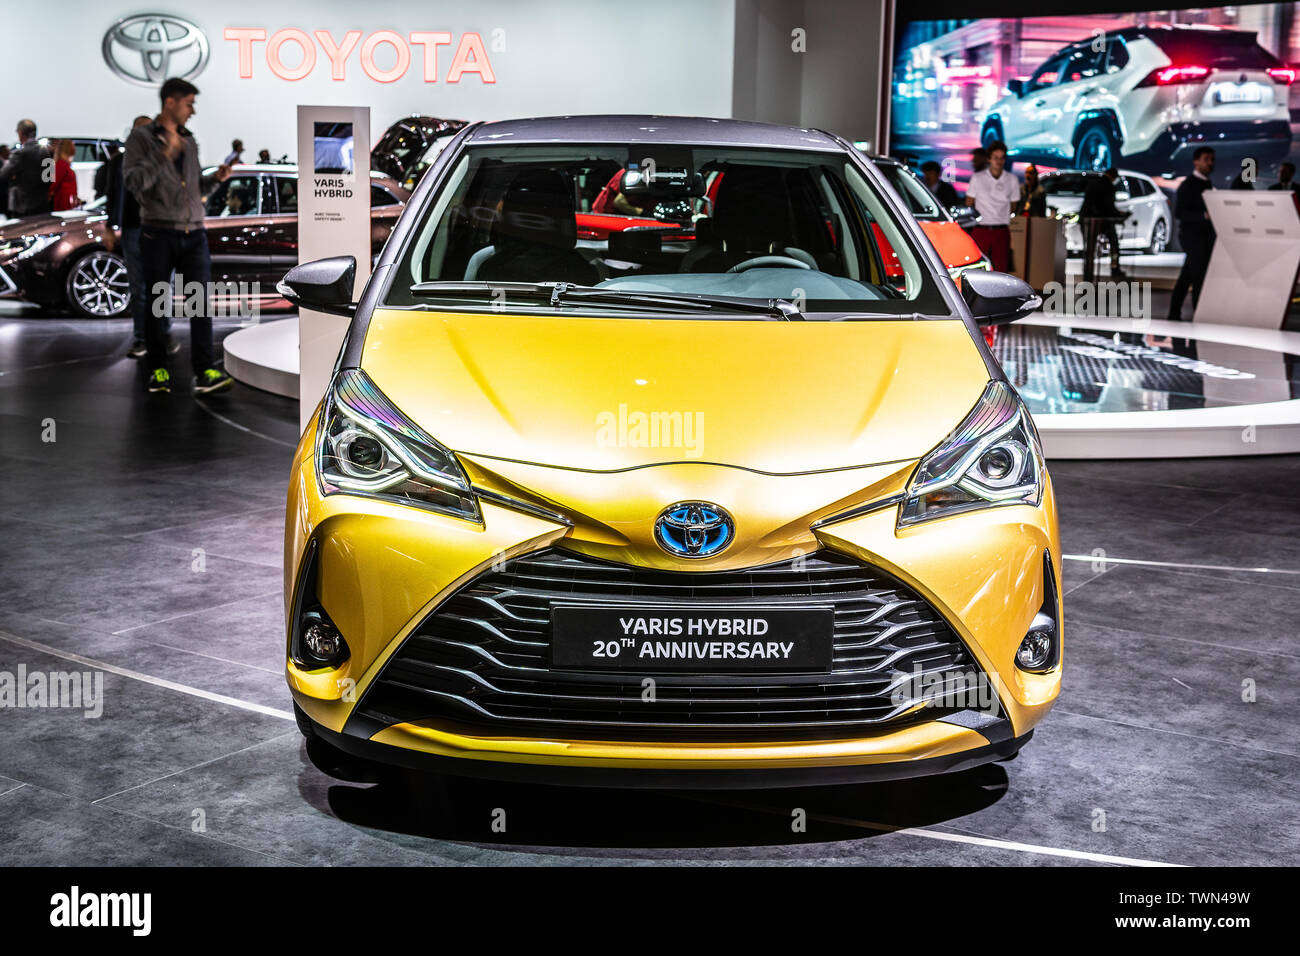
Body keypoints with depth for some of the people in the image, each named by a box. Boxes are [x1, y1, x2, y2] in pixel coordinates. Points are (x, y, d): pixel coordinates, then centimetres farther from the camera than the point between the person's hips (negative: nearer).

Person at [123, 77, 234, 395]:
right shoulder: (141, 137, 0)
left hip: (194, 234, 4)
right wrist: (165, 154, -19)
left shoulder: (189, 141, 15)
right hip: (158, 234, -4)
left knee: (200, 301, -6)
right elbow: (134, 182, -12)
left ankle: (205, 372, -8)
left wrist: (216, 179, 4)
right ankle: (158, 371, 14)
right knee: (157, 303, 3)